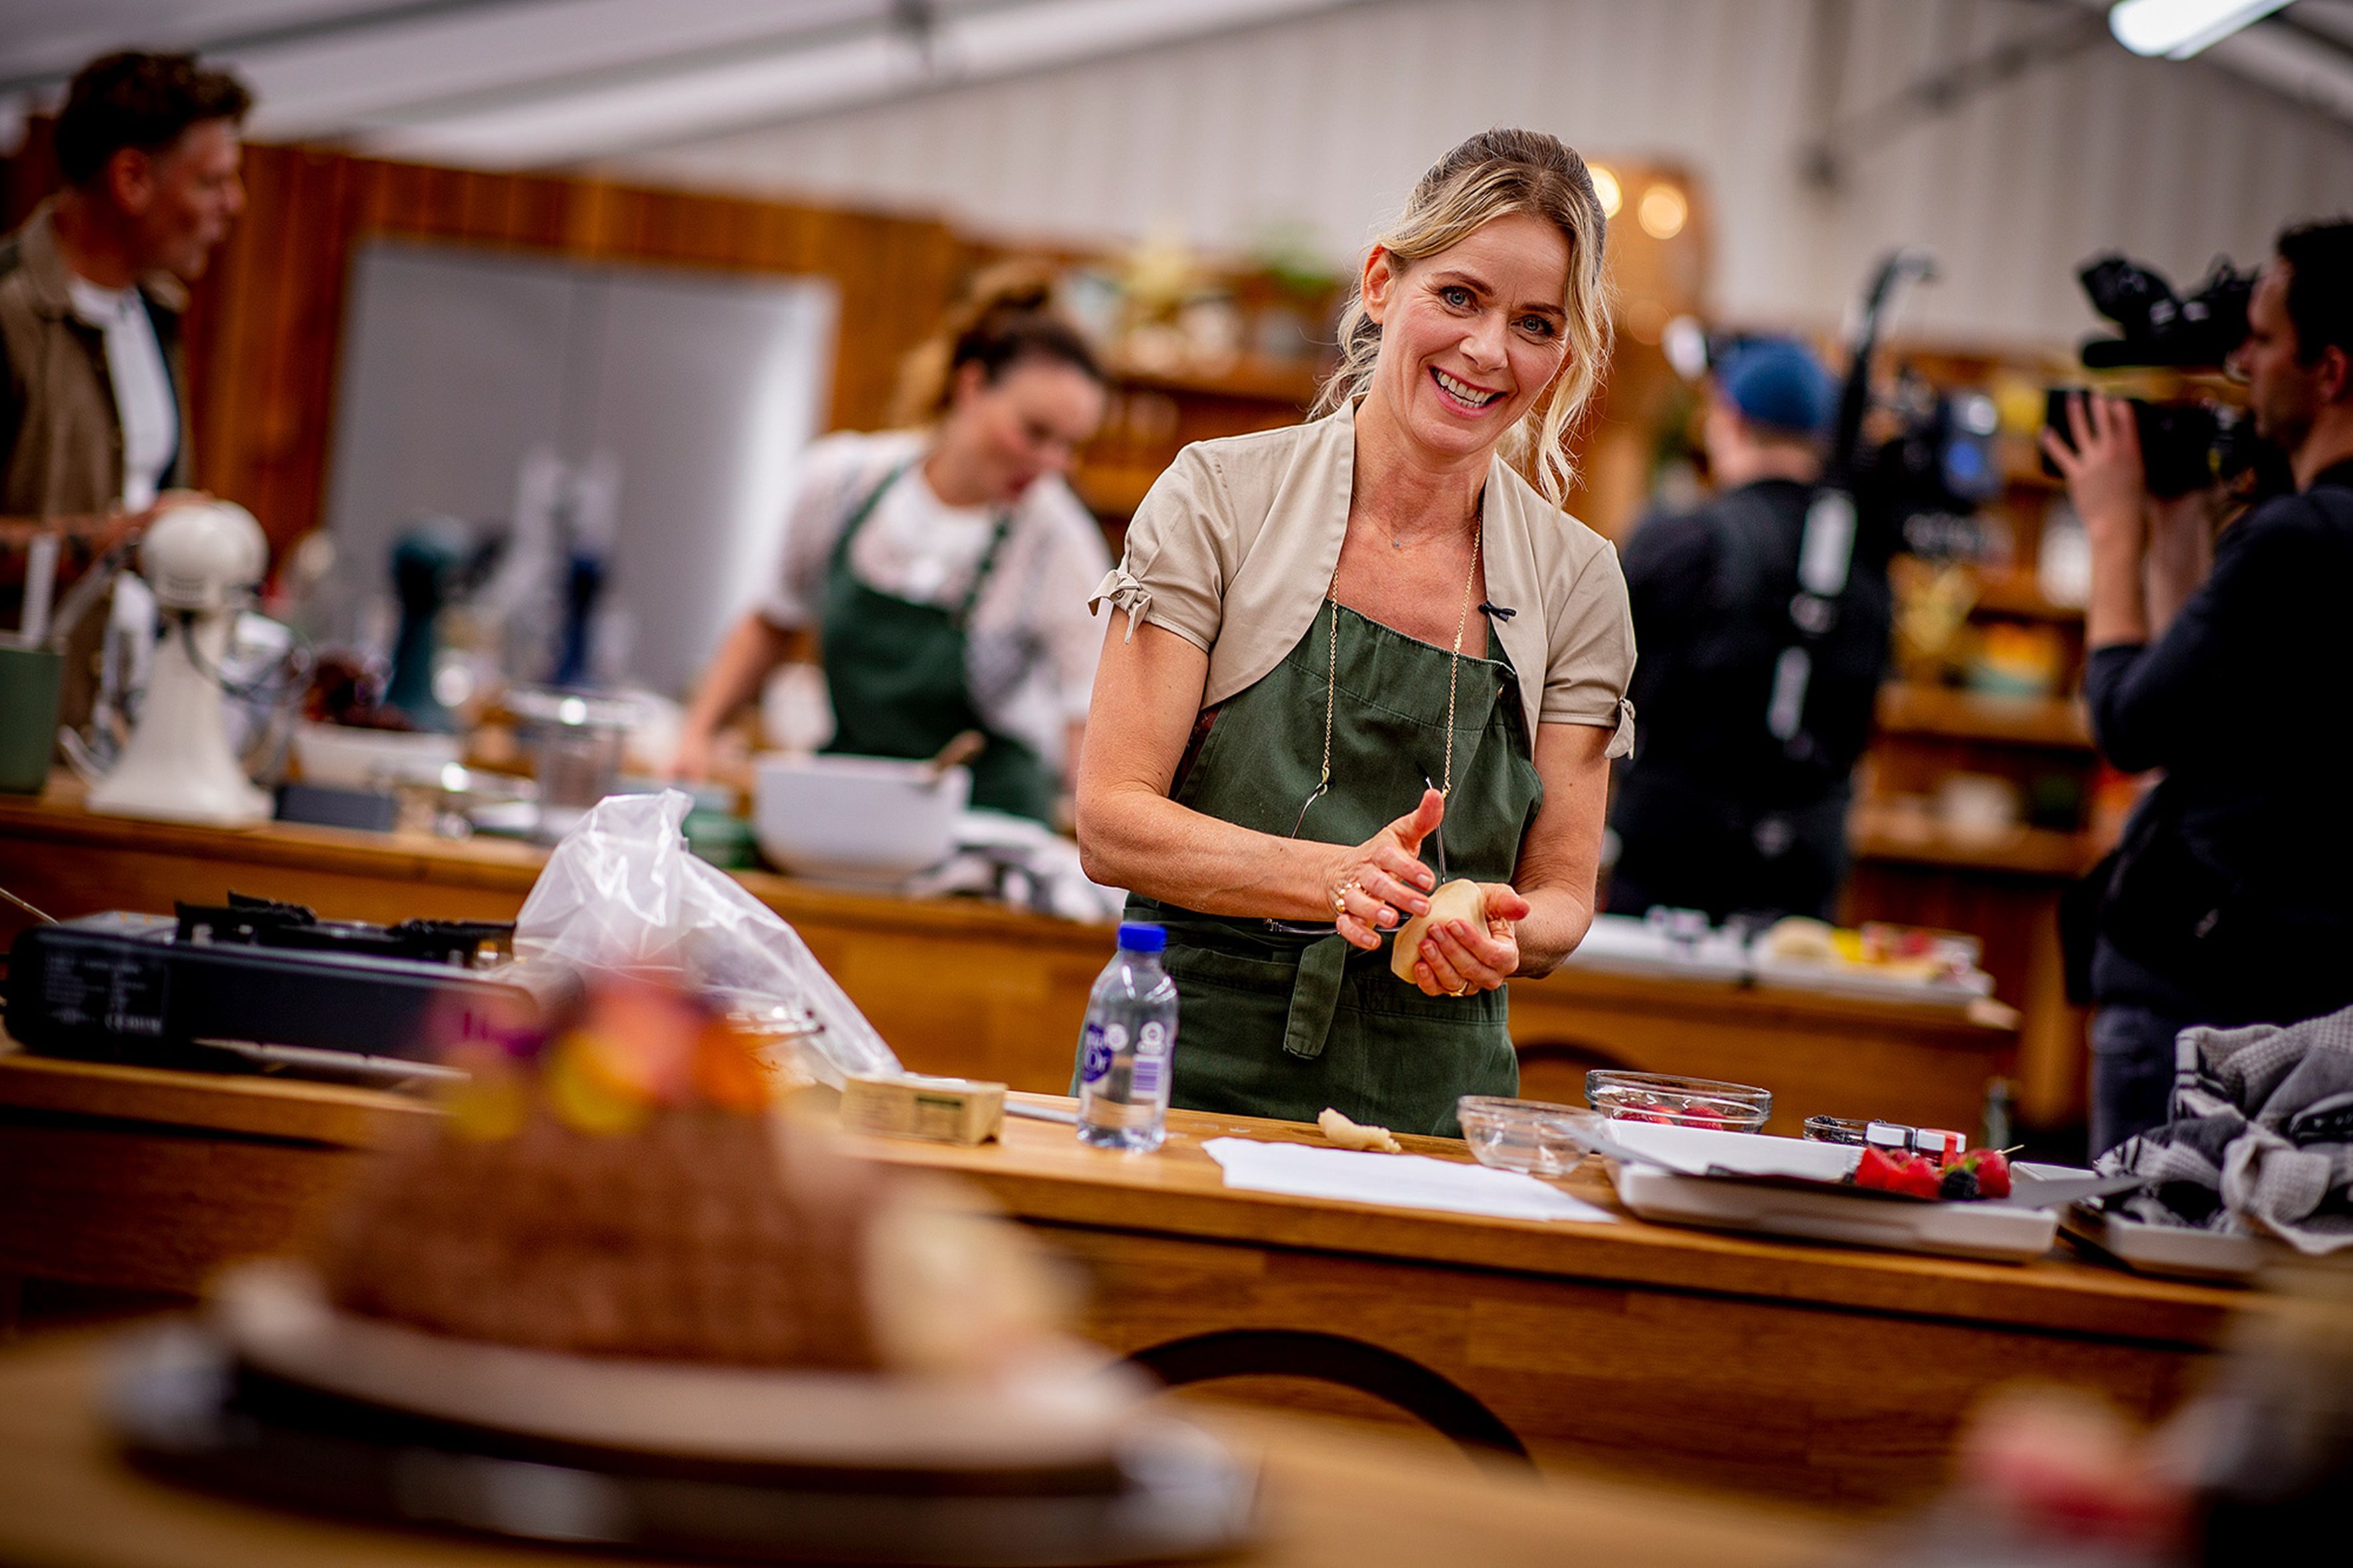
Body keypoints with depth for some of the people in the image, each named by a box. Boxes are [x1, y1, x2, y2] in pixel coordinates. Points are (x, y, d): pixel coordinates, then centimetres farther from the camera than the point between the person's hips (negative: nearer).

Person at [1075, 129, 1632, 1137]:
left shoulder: (1577, 579, 7)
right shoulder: (1223, 496, -1)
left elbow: (1562, 894, 9)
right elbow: (1111, 823, -5)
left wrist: (1500, 934, -14)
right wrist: (1341, 878, -20)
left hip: (1433, 1109, 2)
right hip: (1199, 1074, -2)